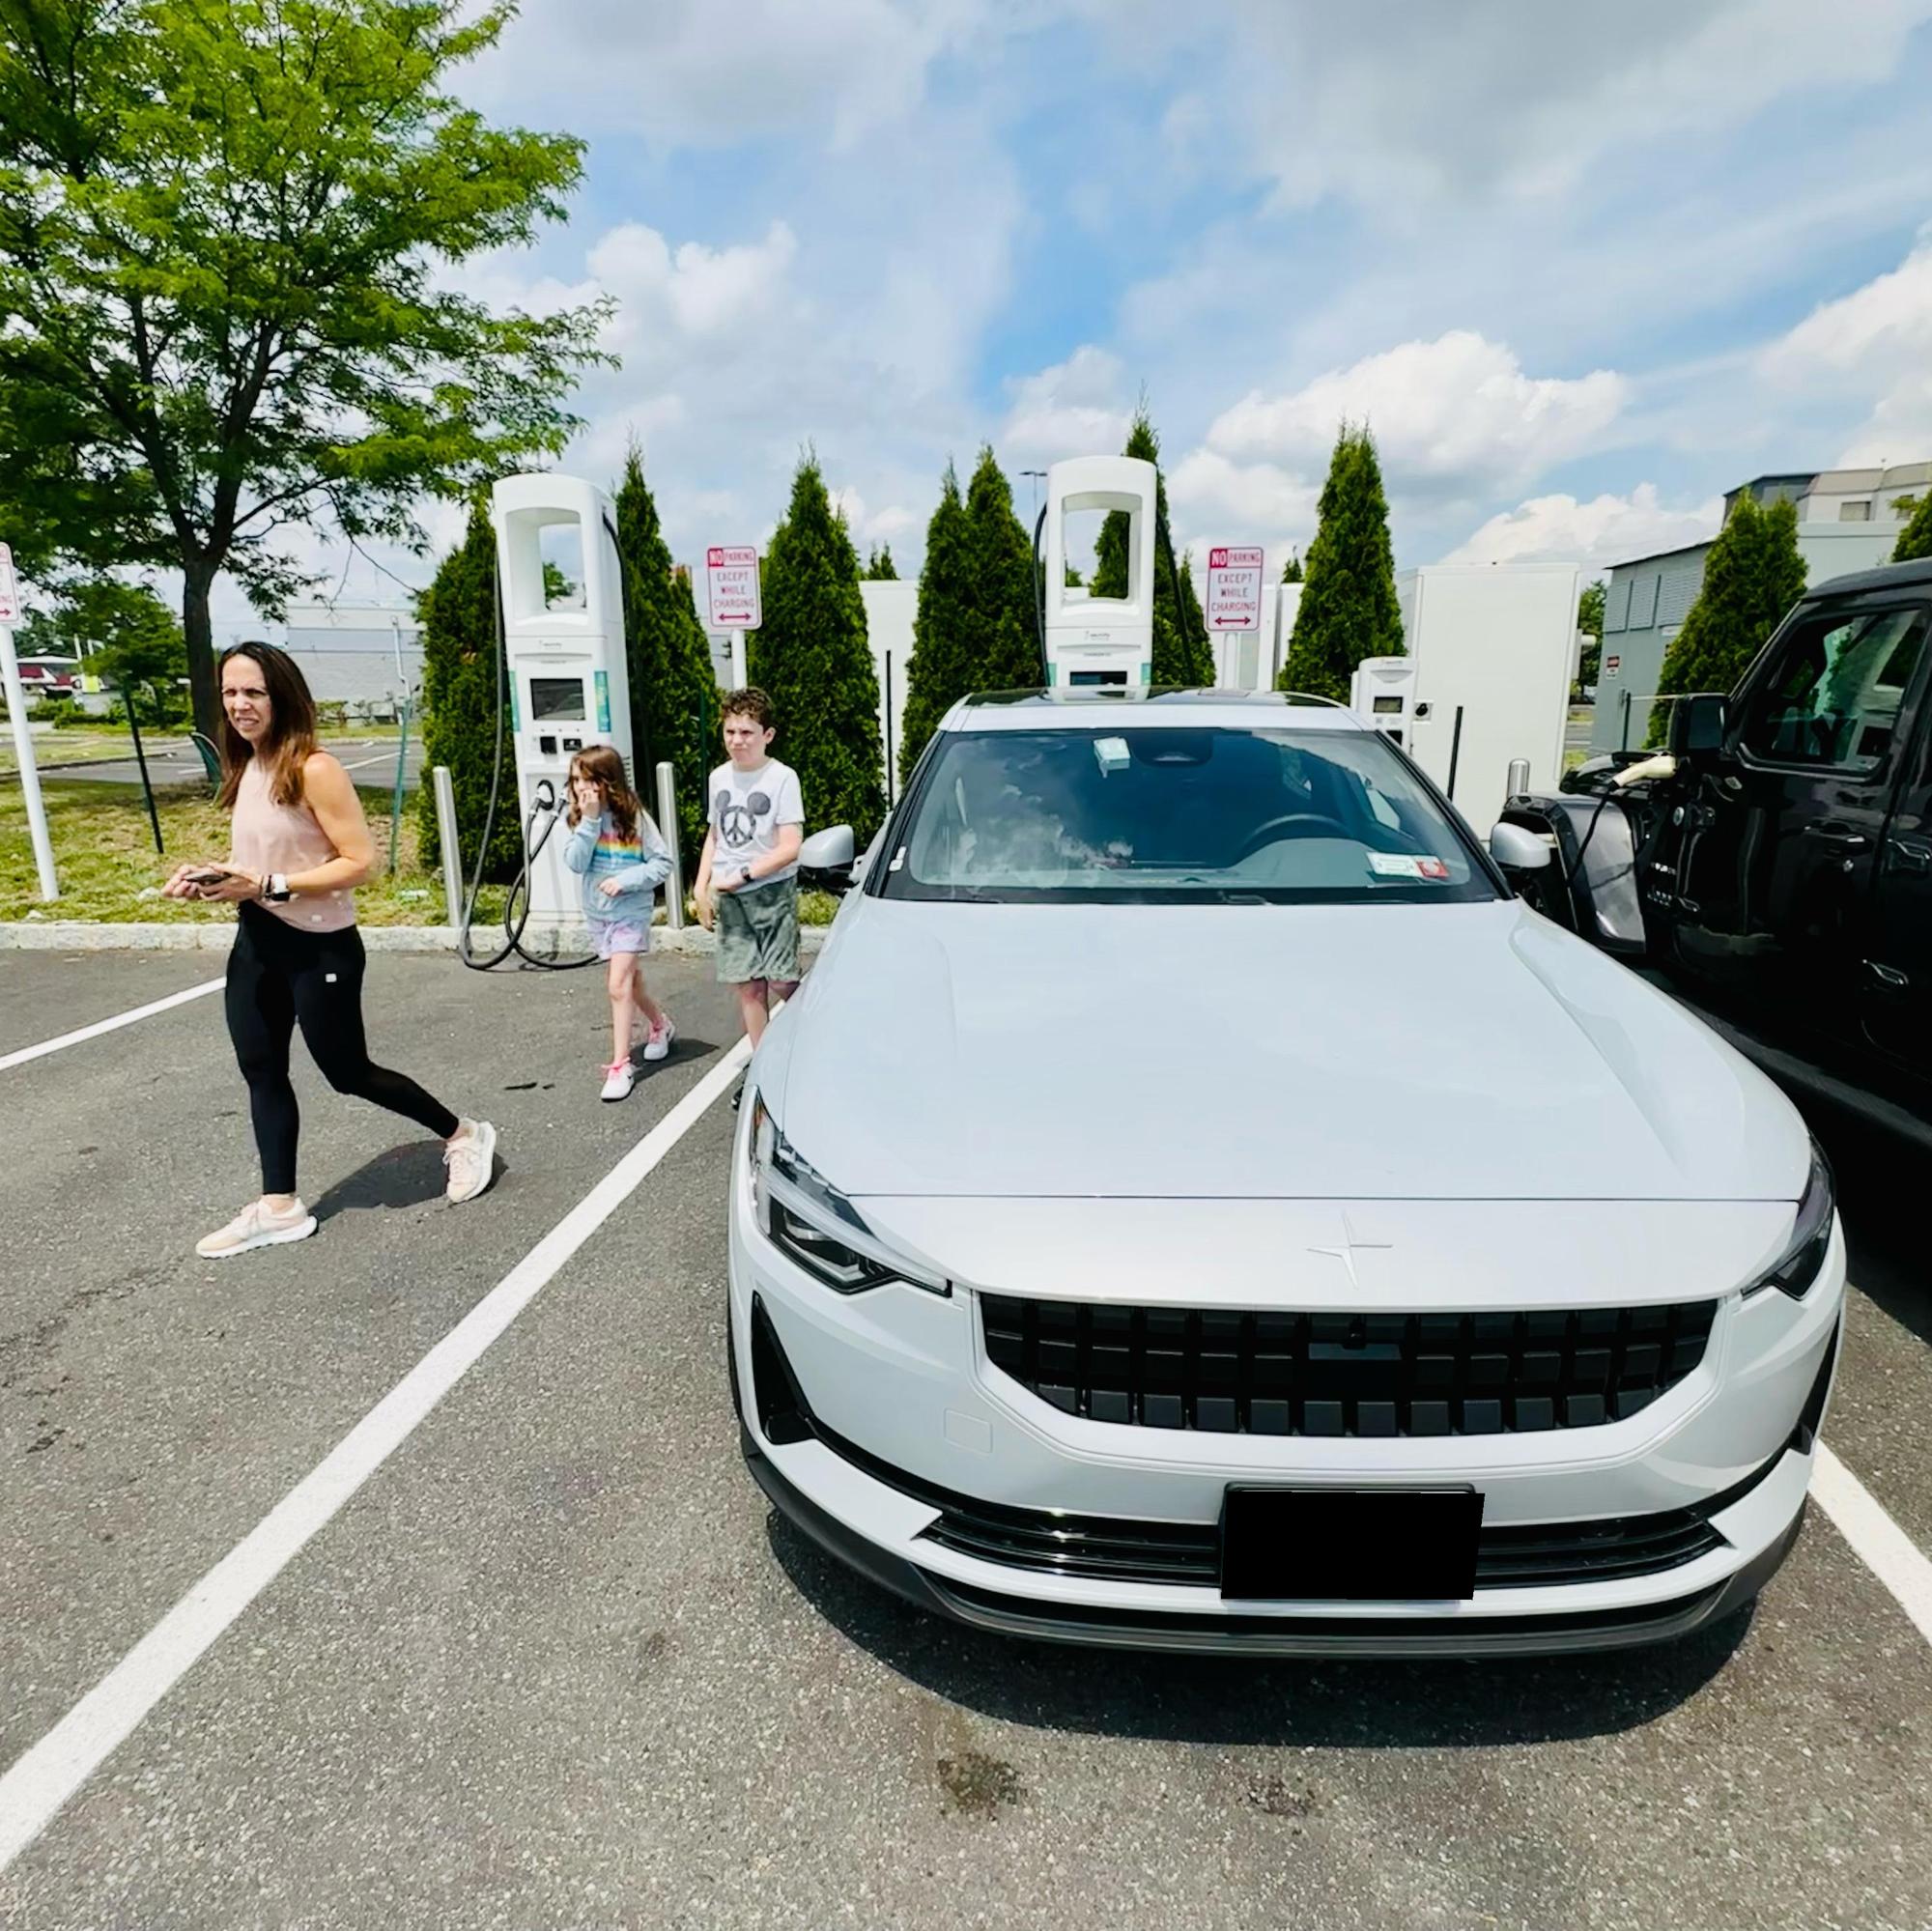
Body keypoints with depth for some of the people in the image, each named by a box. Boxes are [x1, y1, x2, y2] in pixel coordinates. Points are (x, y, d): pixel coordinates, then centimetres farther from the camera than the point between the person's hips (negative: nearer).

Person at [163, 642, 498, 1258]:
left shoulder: (314, 769, -18)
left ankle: (463, 1137, 24)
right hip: (256, 944, 8)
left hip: (319, 949, -8)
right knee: (260, 1069, 11)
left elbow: (360, 861, -21)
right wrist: (209, 876, 0)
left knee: (349, 1073, 4)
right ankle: (279, 1207, 24)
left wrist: (265, 886, -24)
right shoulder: (246, 768, 7)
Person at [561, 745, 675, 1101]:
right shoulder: (581, 819, 0)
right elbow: (575, 863, -12)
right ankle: (661, 1025, 43)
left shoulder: (634, 817, -12)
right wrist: (589, 821, -20)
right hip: (597, 912, 5)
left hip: (631, 912, -5)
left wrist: (625, 880, -22)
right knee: (629, 980, 17)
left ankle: (620, 1065, -7)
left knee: (619, 986, -12)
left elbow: (663, 863, -11)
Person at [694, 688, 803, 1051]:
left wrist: (742, 876, -14)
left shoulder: (782, 778, -8)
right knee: (747, 985, 6)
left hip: (772, 890, -5)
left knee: (780, 981, -8)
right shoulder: (719, 778, 9)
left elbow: (790, 847, -13)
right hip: (729, 898, 5)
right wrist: (701, 886, 9)